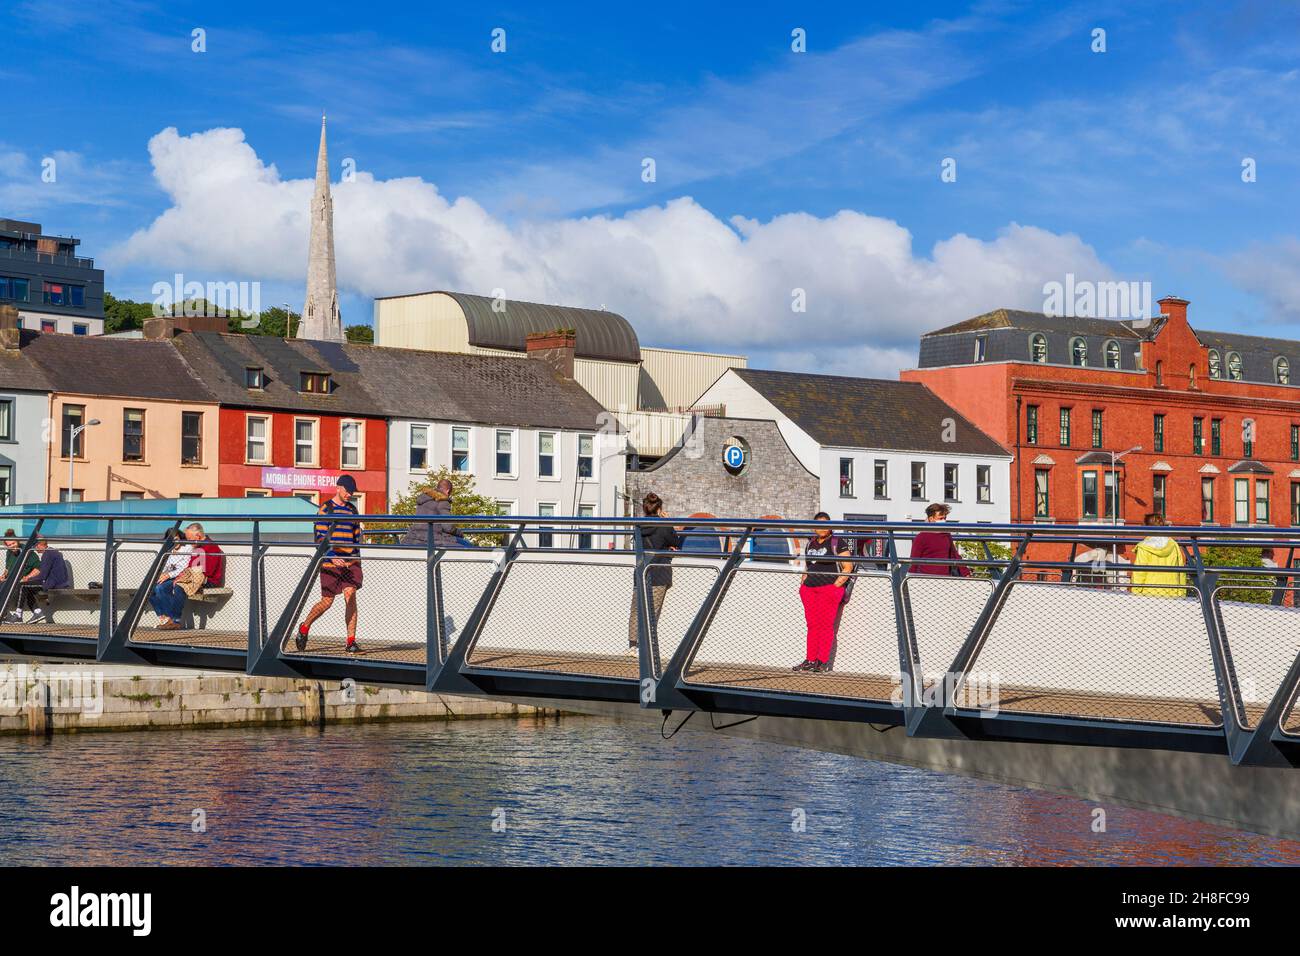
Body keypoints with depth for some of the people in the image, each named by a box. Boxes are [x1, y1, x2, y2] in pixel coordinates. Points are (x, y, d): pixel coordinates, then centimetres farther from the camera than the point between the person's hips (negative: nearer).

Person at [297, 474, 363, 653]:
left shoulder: (352, 509, 15)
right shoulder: (326, 509, -3)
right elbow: (319, 537, -9)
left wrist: (356, 557, 16)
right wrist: (332, 557, -20)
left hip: (350, 562, 4)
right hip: (330, 562, -4)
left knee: (350, 595, -10)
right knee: (327, 601, 1)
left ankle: (351, 641, -9)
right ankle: (304, 627, 27)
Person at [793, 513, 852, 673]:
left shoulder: (837, 543, -2)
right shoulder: (810, 544, 17)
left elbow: (848, 567, -6)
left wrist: (836, 585, -13)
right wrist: (803, 581, 15)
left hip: (829, 589, -6)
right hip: (809, 589, 6)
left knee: (825, 625, -8)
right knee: (812, 625, 5)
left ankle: (823, 662, -5)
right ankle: (810, 660, 9)